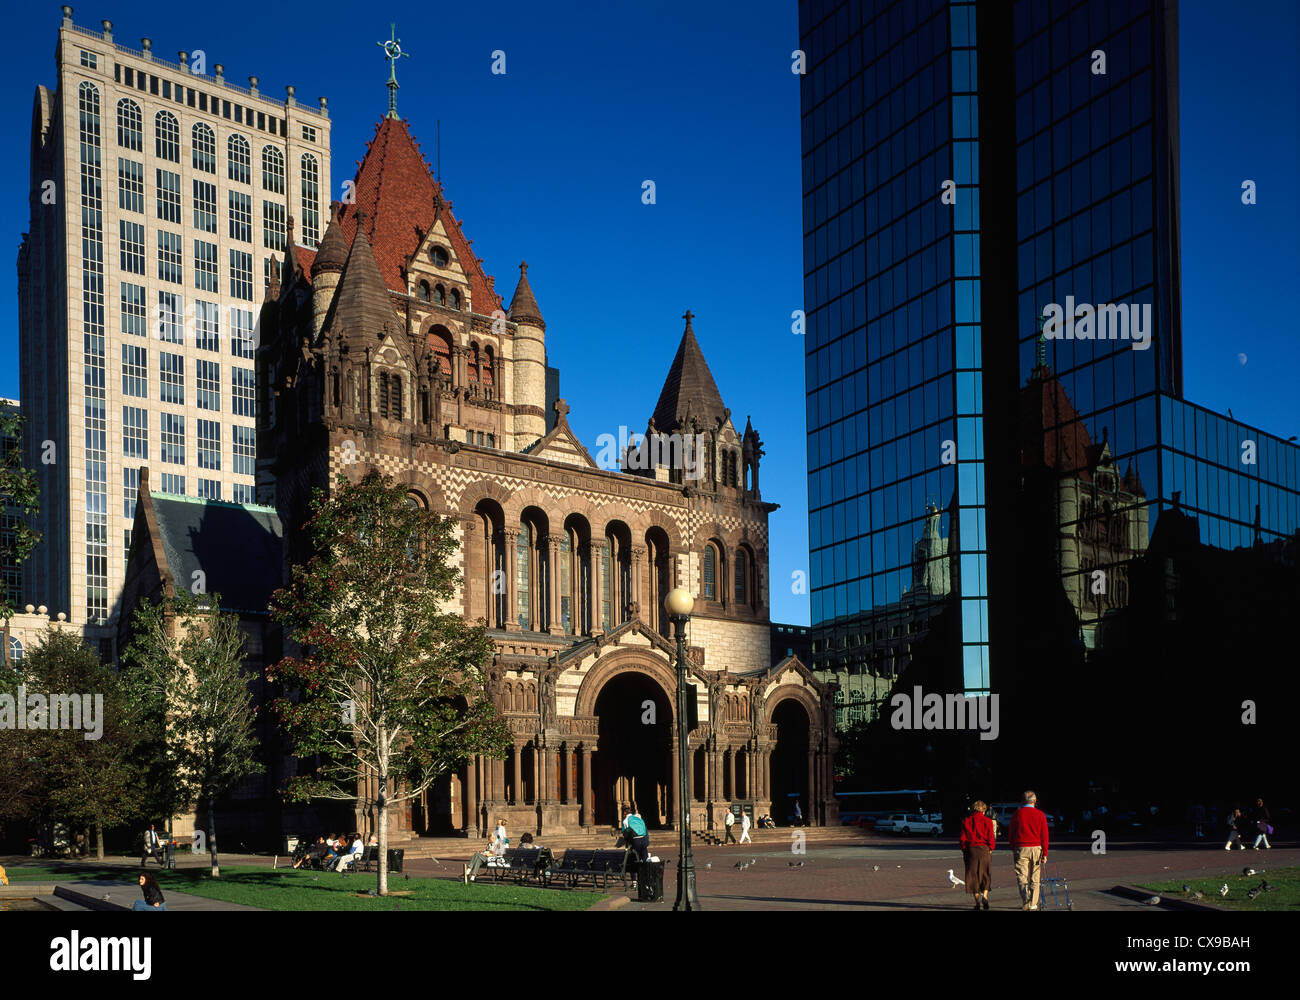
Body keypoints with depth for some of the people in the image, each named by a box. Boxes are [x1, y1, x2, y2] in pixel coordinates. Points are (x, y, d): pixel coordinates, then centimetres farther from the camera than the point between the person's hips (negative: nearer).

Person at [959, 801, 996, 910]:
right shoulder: (987, 821, -1)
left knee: (973, 876, 6)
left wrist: (964, 851, 10)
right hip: (984, 848, -1)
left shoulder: (966, 821, 6)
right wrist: (991, 849, 5)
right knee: (986, 875, 11)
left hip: (970, 849, 1)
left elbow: (962, 838, 4)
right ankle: (984, 896, -6)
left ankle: (977, 901, 4)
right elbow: (991, 837, -5)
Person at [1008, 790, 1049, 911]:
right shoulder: (1040, 815, 1)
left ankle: (1025, 897, -26)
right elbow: (1044, 836, -2)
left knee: (1022, 876, -1)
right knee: (1034, 878, 10)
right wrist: (1045, 853, 1)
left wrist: (1013, 849, 19)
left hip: (1021, 848, -1)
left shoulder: (1017, 814, 2)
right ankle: (1033, 904, 14)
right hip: (1036, 848, 1)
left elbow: (1010, 834, 6)